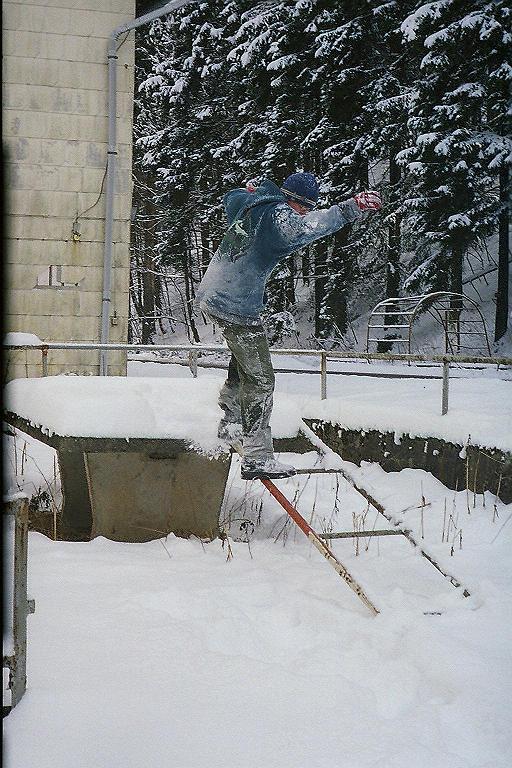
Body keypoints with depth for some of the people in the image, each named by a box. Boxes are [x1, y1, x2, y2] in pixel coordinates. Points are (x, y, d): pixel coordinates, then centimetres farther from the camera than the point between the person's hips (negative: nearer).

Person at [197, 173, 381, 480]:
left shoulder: (250, 203, 8)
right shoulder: (278, 214, -19)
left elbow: (231, 197, 32)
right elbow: (303, 228, -42)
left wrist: (250, 189, 52)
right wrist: (350, 209, -47)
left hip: (211, 295, 10)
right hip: (236, 307, -10)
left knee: (244, 357, 31)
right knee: (260, 380, -6)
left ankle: (230, 421, 43)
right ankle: (257, 458, -7)